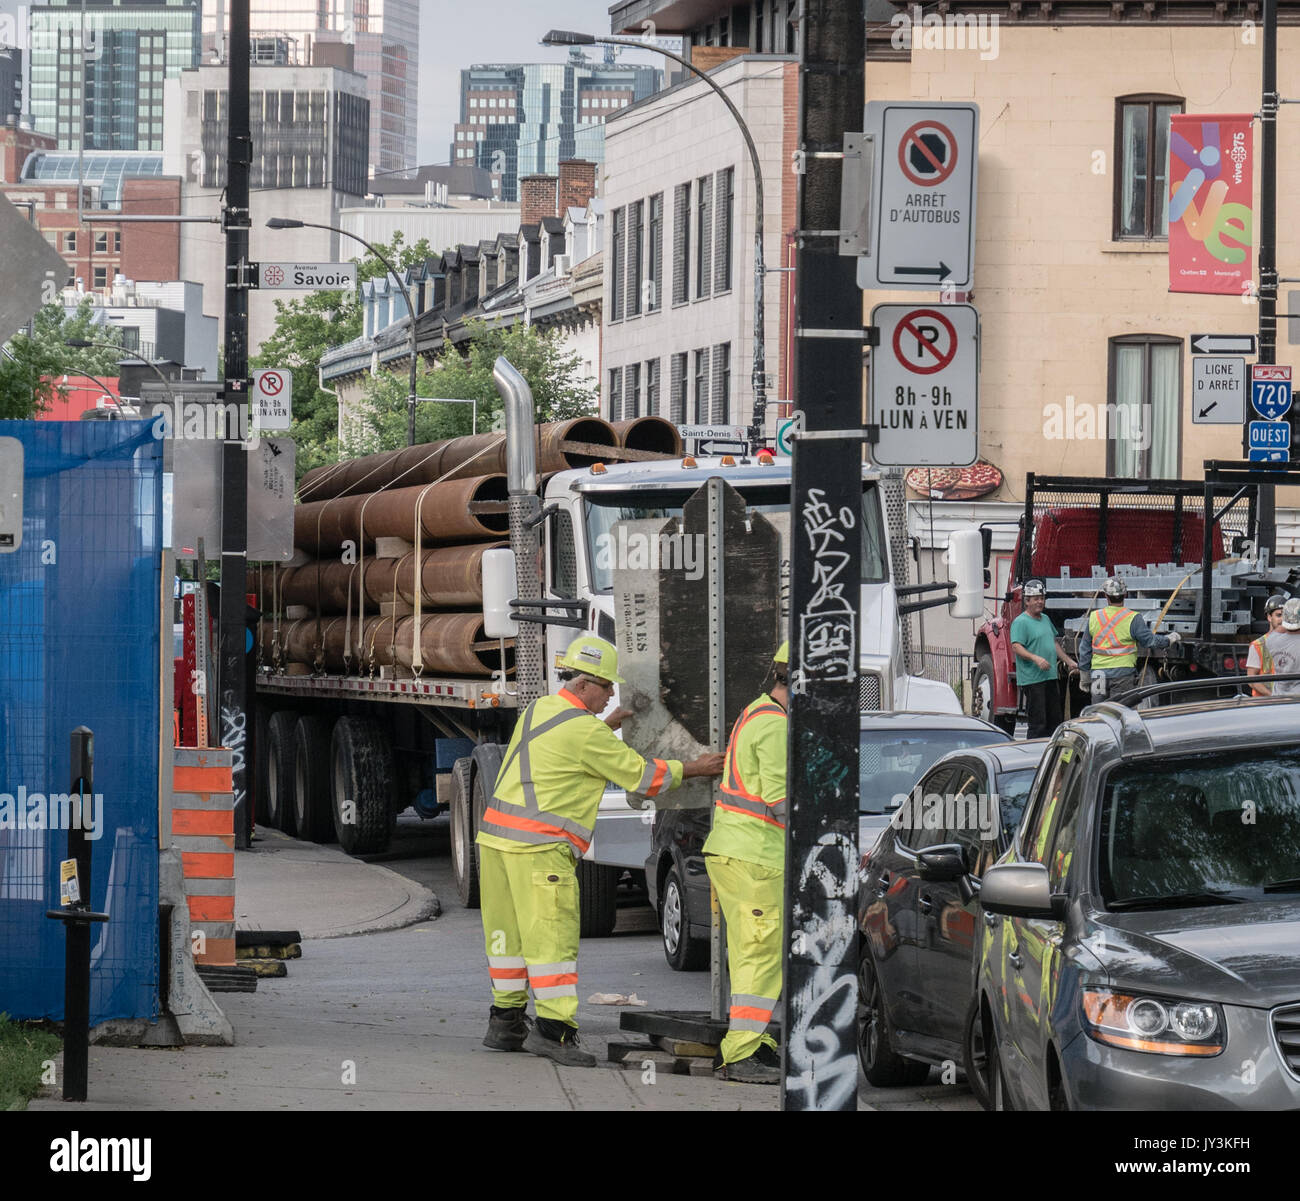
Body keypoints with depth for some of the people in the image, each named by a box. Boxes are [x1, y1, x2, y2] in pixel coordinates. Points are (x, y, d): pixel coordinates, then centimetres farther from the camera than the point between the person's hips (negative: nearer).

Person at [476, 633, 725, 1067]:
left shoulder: (537, 711, 14)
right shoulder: (583, 730, -11)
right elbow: (638, 774, -4)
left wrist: (605, 727, 36)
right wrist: (691, 769, 8)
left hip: (496, 836, 9)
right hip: (540, 846, -9)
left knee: (510, 932, 15)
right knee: (552, 934, -8)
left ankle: (505, 1022, 21)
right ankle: (552, 1027, -13)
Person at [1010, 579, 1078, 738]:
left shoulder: (1045, 619, 17)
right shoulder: (1021, 622, -10)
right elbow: (1016, 647, -20)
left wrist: (1069, 661, 29)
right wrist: (1035, 658, -33)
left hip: (1050, 677, 9)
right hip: (1032, 679, -9)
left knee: (1054, 720, 13)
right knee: (1038, 722, -10)